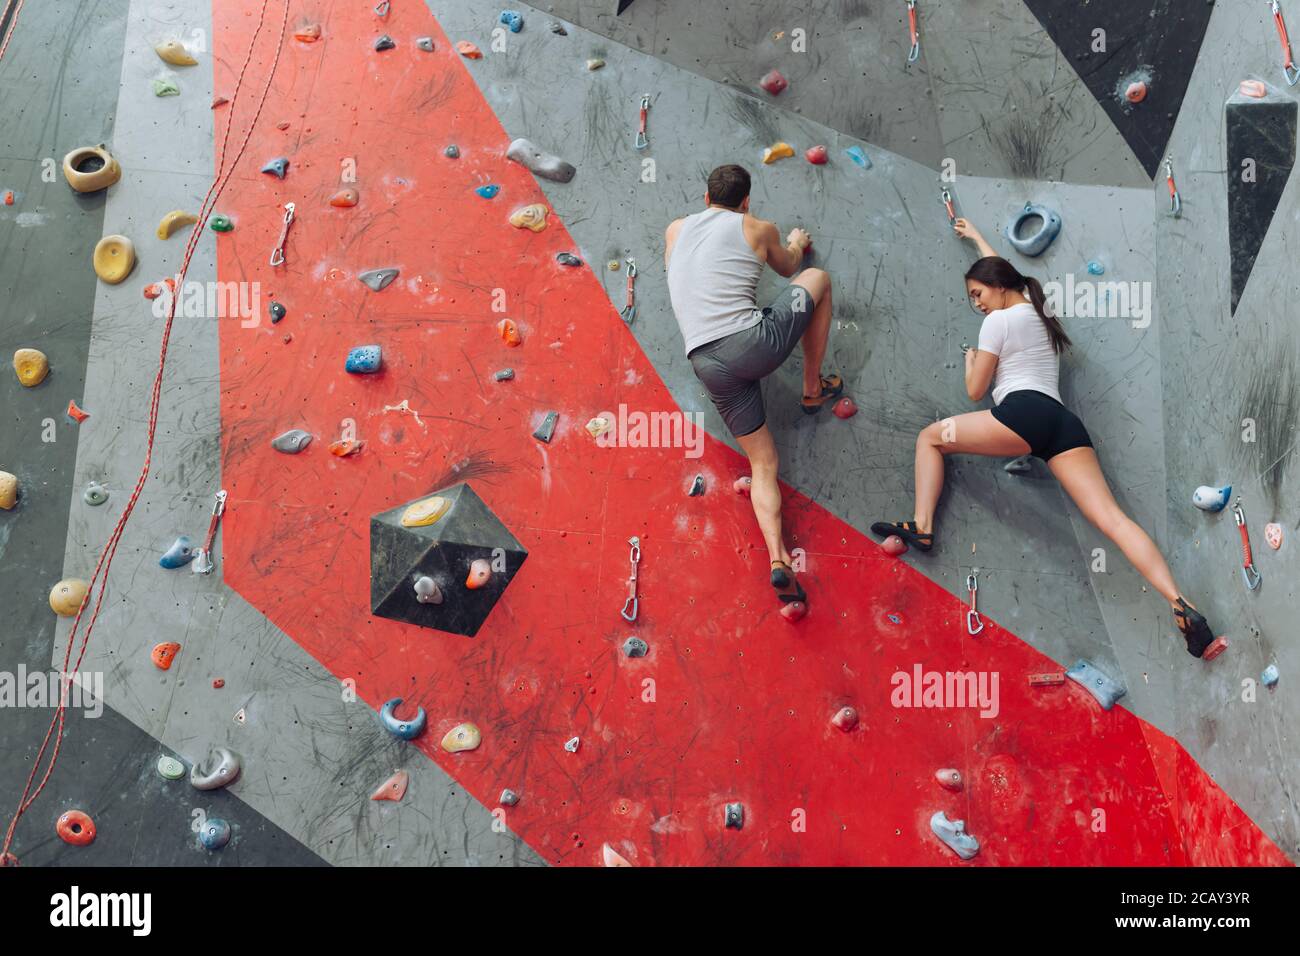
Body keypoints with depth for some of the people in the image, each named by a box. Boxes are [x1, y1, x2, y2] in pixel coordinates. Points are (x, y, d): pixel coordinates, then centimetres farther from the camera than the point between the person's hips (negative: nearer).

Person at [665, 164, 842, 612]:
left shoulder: (675, 230, 19)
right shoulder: (759, 229, 11)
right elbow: (788, 267, 32)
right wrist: (796, 242, 56)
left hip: (707, 363, 4)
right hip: (753, 343, -4)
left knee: (762, 462, 13)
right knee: (818, 278, 24)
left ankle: (778, 560, -6)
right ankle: (814, 388, 28)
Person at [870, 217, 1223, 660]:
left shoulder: (997, 321, 7)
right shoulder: (1039, 309, 28)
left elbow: (975, 391, 8)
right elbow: (1004, 275, 50)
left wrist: (969, 359, 28)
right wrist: (977, 237, 61)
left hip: (1024, 414, -7)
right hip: (1065, 424, 7)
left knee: (930, 436, 12)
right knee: (1112, 518, -9)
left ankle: (921, 527, -3)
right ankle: (1180, 604, -25)